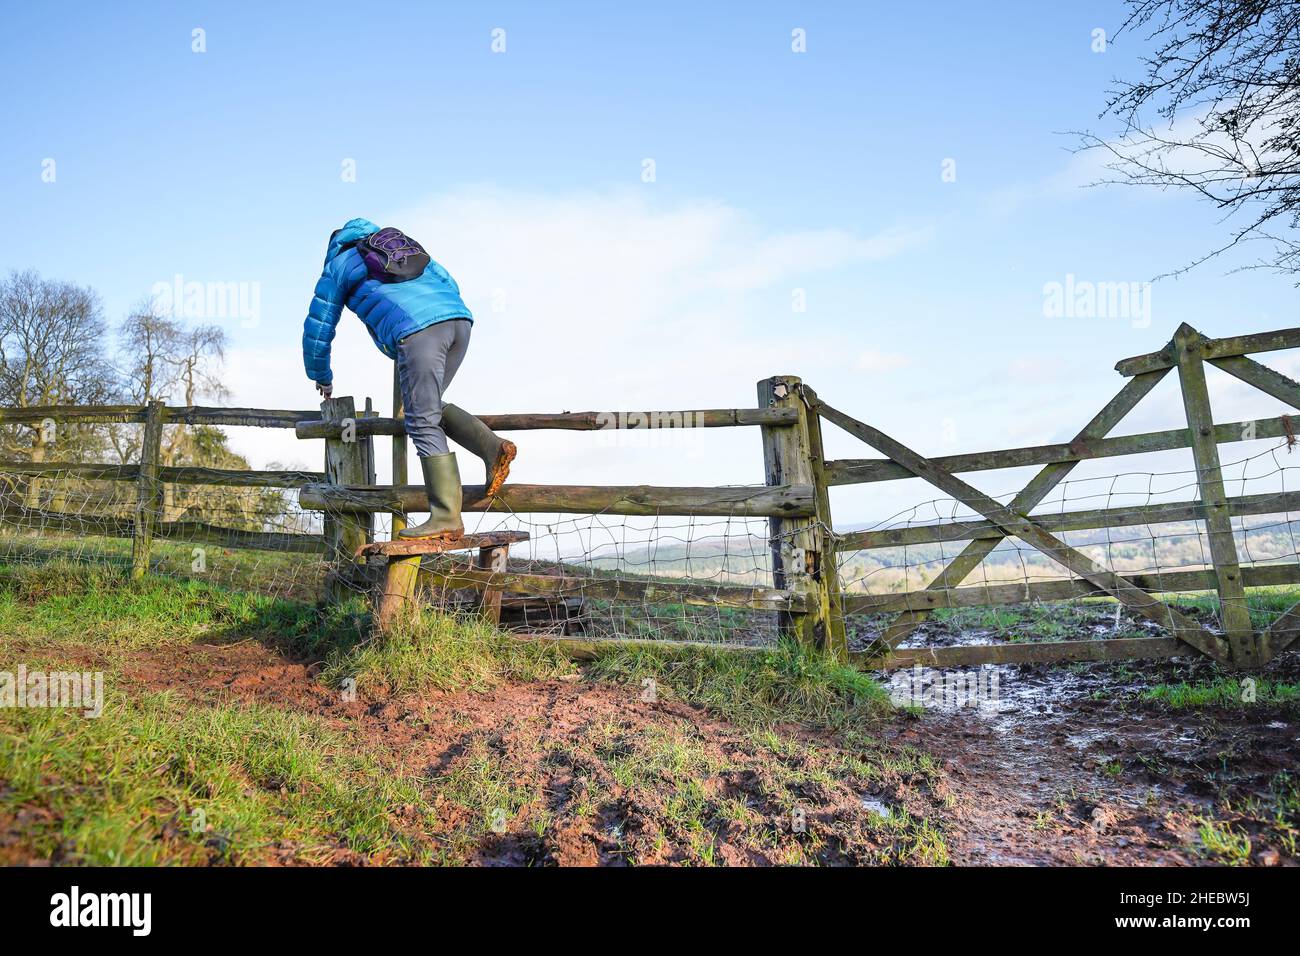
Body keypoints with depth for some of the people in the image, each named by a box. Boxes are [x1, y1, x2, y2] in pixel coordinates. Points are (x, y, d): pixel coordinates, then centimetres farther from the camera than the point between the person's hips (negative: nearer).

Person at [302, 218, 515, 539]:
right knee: (431, 406, 21)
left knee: (424, 423, -4)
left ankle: (446, 518, -8)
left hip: (416, 329, -6)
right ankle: (492, 446, -1)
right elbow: (449, 284, 35)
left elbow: (316, 331, 29)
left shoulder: (337, 265, 26)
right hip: (459, 319, 6)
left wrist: (322, 378, 44)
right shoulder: (407, 247, 38)